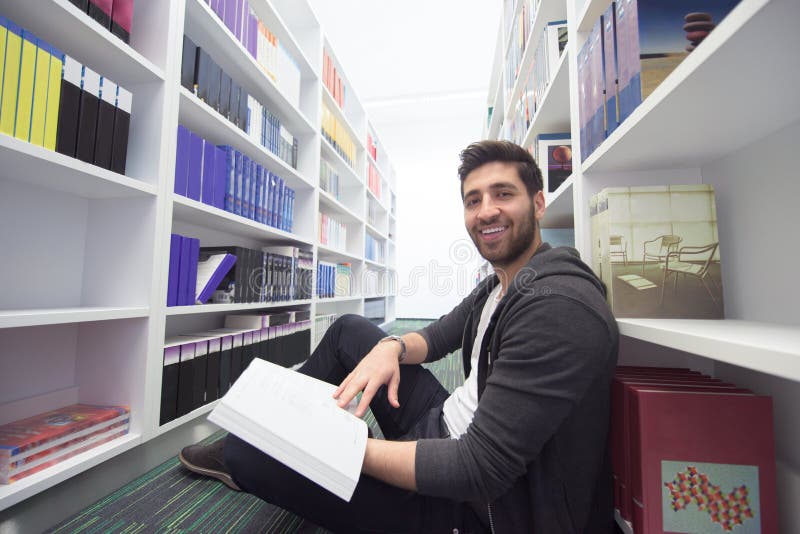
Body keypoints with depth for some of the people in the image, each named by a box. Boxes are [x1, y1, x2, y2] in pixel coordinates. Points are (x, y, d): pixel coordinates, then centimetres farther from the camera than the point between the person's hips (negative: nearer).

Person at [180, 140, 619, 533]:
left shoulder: (559, 305, -28)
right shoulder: (496, 286, 4)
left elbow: (479, 472, -30)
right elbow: (437, 335, 13)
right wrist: (392, 347, -10)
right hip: (444, 426, 8)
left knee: (244, 454, -10)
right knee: (348, 329, 10)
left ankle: (244, 450, 28)